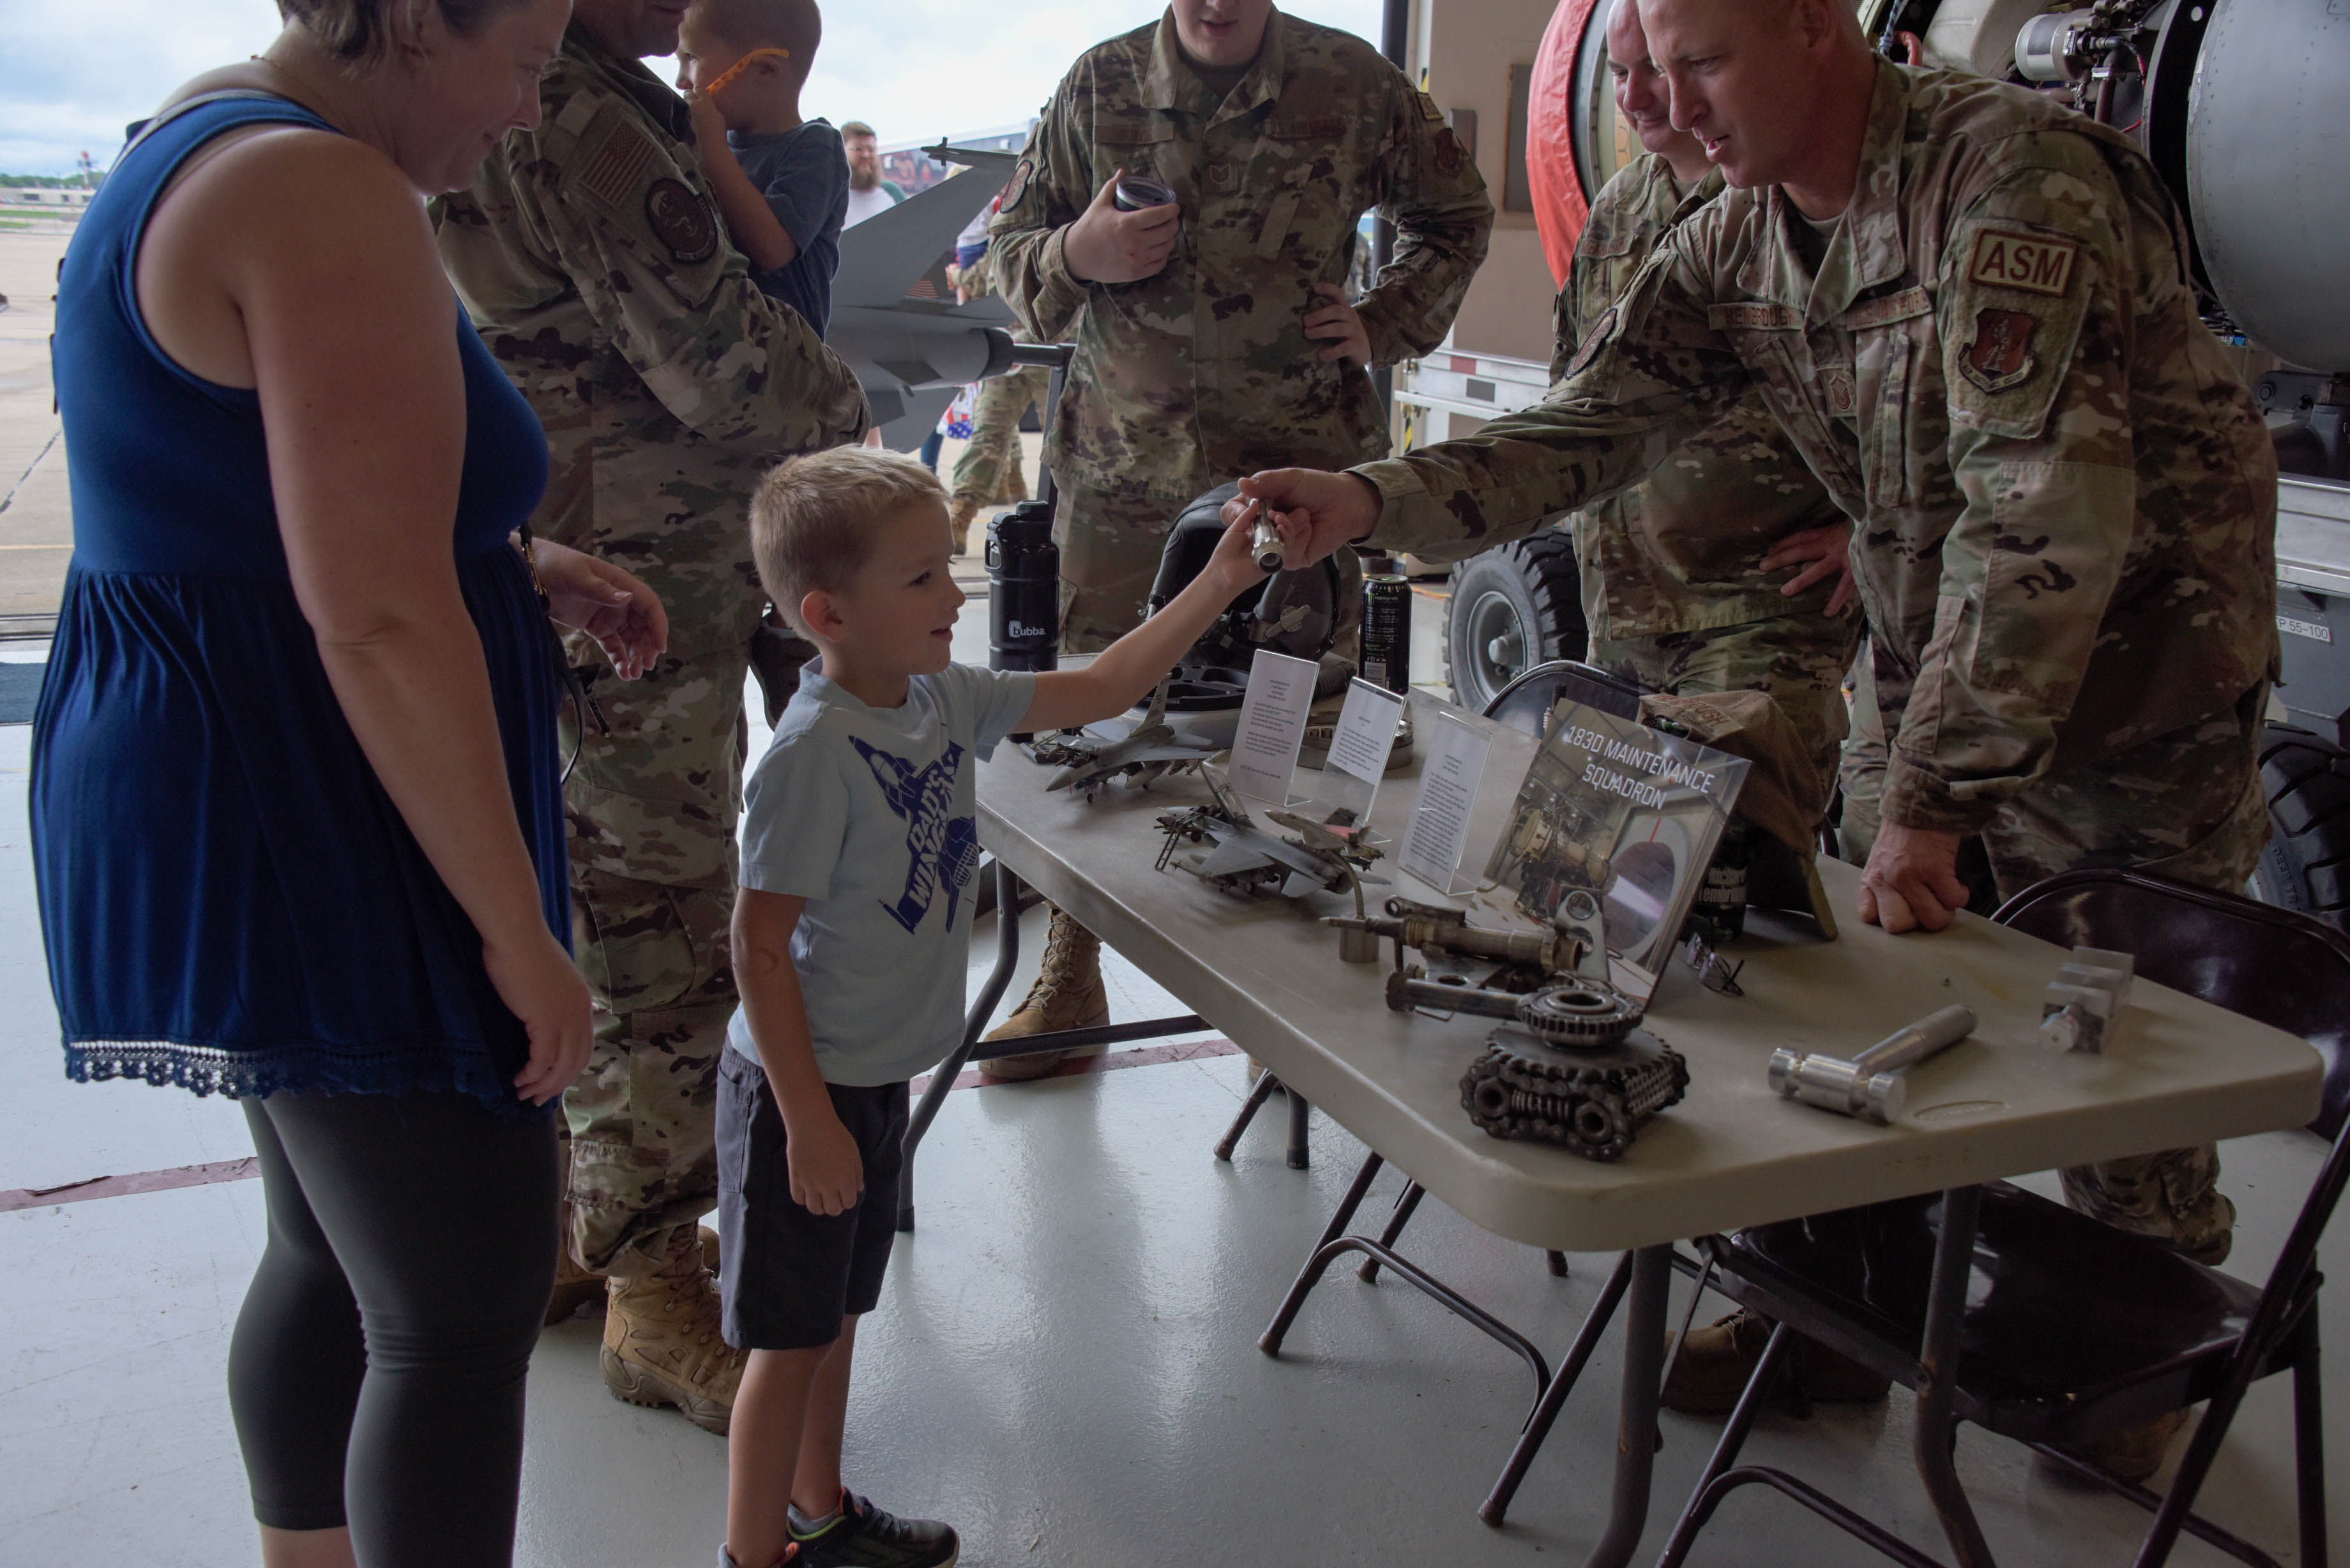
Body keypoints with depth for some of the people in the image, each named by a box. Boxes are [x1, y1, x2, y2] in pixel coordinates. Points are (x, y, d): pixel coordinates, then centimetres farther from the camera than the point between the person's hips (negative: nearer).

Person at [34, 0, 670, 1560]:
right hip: (314, 831, -11)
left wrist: (518, 573, 13)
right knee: (465, 1309, -3)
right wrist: (520, 936, -19)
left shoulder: (200, 151, 14)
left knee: (340, 1252, 21)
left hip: (220, 794, 11)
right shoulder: (329, 197, -19)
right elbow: (376, 622, -25)